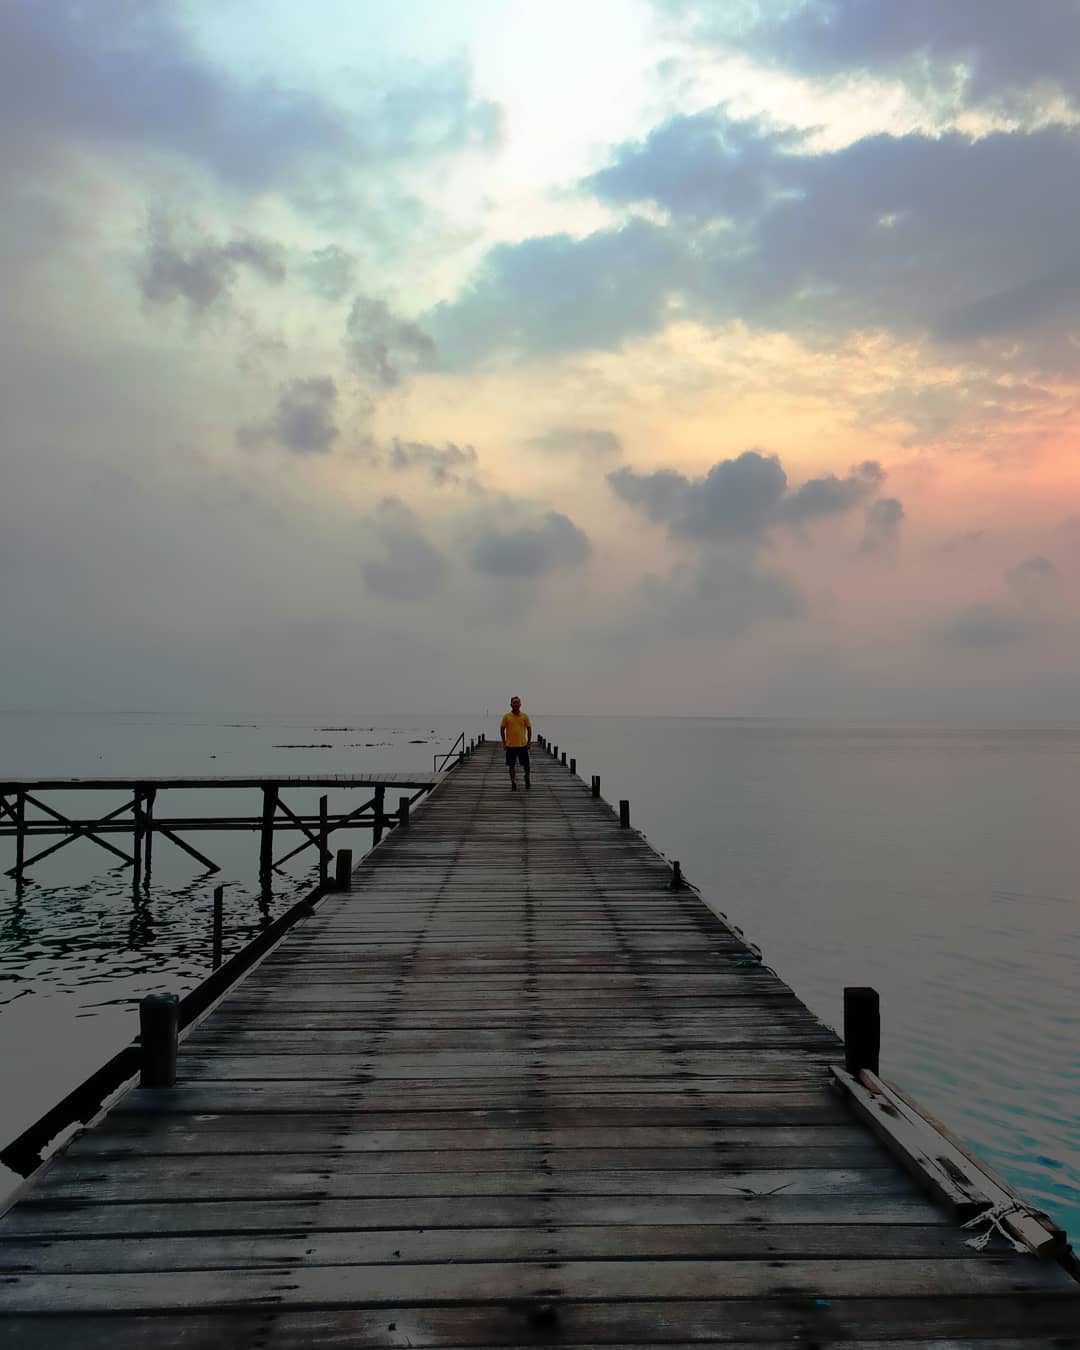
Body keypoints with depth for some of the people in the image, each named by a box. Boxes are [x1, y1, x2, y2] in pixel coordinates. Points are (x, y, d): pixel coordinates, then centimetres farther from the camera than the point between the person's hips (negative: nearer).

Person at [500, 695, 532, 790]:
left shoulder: (525, 716, 2)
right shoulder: (506, 716, -2)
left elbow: (529, 729, 8)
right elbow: (502, 729, 3)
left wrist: (529, 742, 2)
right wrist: (504, 742, -2)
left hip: (523, 744, 1)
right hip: (510, 745, -1)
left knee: (526, 764, 4)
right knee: (511, 765, 3)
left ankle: (527, 779, 29)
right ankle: (513, 783, 13)